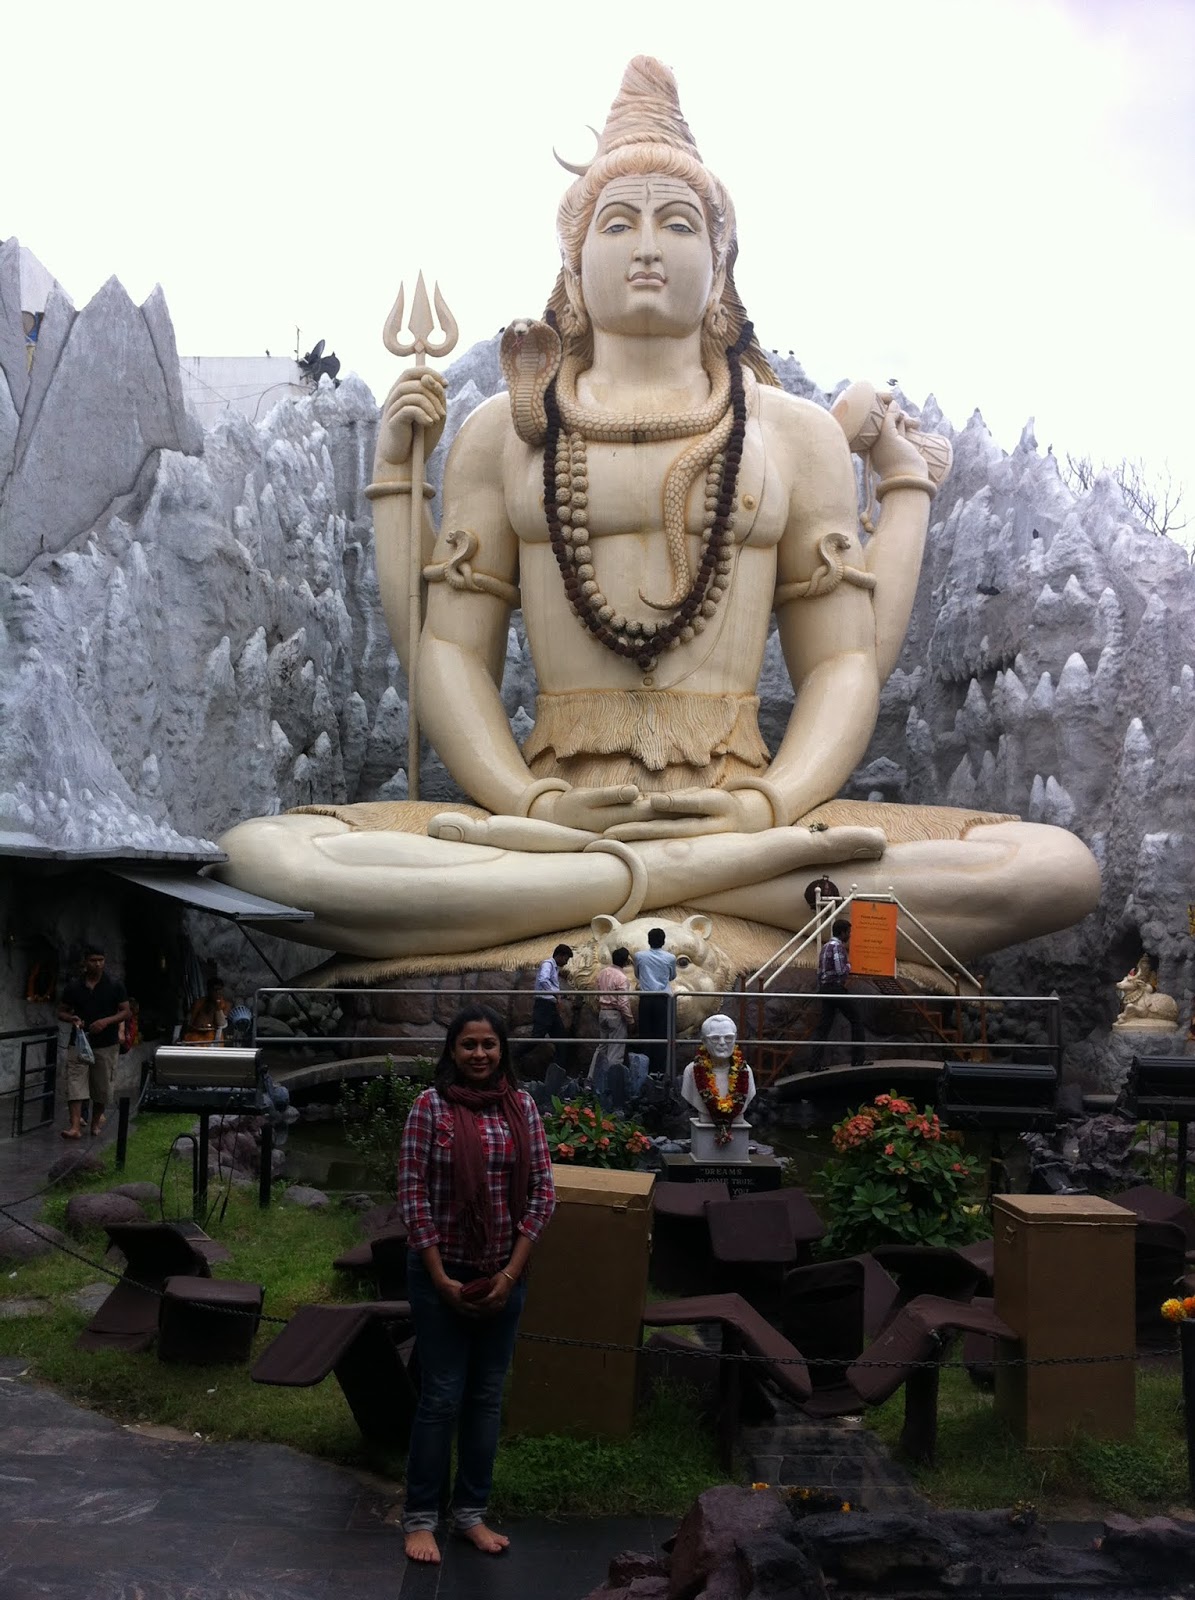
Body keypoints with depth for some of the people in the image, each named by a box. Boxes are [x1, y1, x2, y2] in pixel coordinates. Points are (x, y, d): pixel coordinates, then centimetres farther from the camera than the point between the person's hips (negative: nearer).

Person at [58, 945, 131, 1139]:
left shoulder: (115, 986, -2)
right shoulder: (73, 986, 2)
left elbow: (126, 1012, 0)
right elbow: (62, 1011, 11)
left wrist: (106, 1021, -17)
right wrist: (72, 1018, -12)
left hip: (106, 1044, 0)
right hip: (79, 1042, 0)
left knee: (102, 1086, 8)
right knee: (75, 1083, -12)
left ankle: (97, 1119, 30)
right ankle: (76, 1126, -16)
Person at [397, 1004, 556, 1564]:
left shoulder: (522, 1105, -1)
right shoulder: (430, 1105, -10)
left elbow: (541, 1190, 0)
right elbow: (412, 1192, -10)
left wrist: (512, 1272, -5)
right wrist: (440, 1277, -12)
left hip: (503, 1275, 3)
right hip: (442, 1273, -3)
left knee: (487, 1396, 12)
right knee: (442, 1397, 2)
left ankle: (471, 1511, 27)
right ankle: (420, 1517, 19)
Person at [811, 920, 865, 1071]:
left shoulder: (825, 946, 17)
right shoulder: (837, 946, -12)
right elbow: (841, 971, -19)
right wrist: (849, 964, 1)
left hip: (825, 989, 9)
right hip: (837, 989, -9)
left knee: (824, 1026, 4)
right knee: (856, 1020, 4)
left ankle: (816, 1064, -3)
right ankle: (857, 1059, 4)